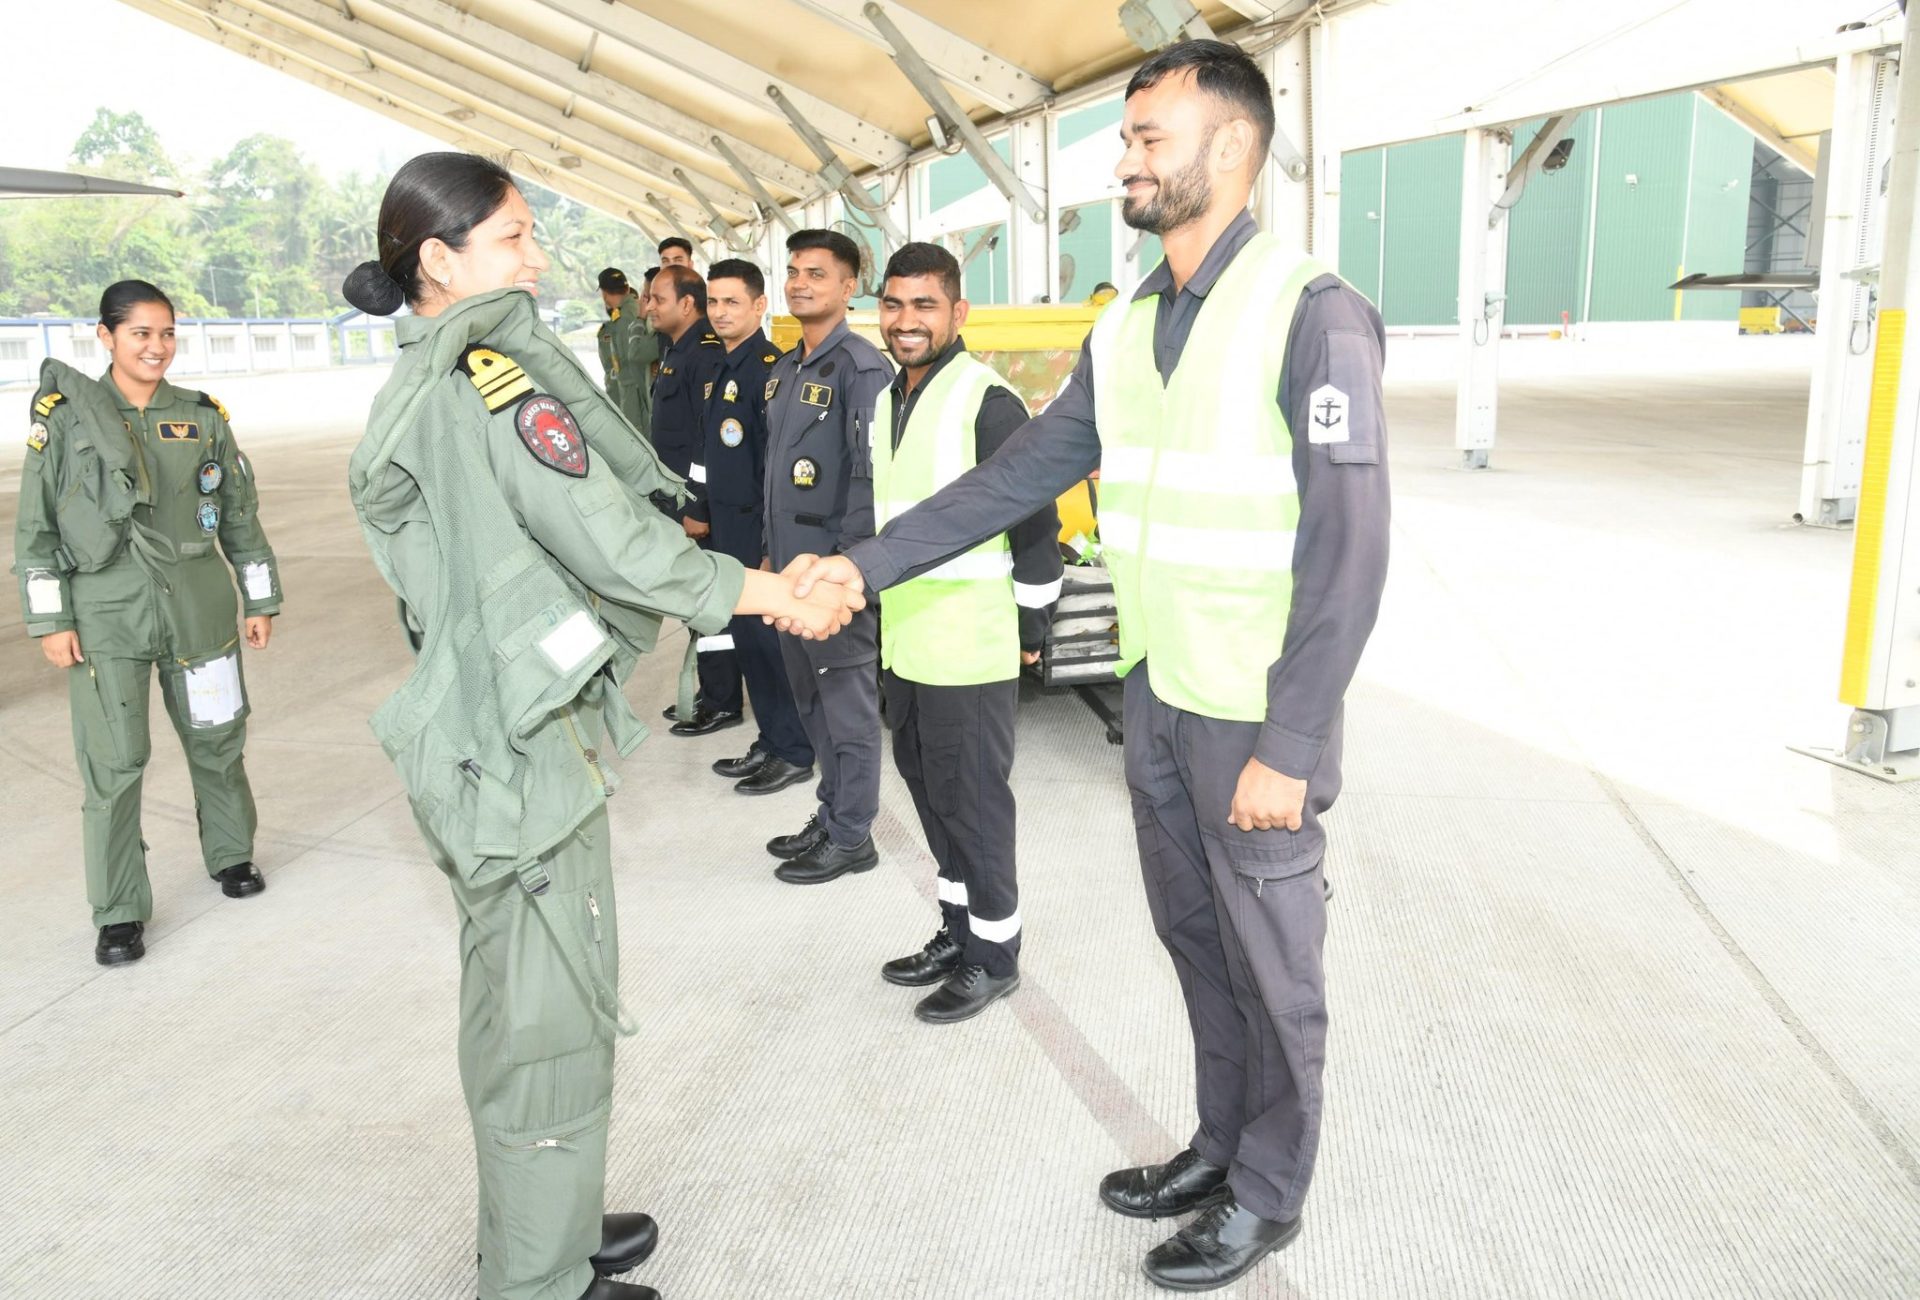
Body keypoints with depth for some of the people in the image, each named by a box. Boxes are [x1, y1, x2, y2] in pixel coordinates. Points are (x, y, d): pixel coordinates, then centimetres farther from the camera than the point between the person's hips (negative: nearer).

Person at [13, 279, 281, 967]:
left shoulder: (202, 417, 6)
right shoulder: (65, 415, -1)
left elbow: (241, 514, 11)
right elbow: (35, 526, 1)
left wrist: (260, 601, 11)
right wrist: (50, 621, -4)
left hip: (198, 604, 2)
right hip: (104, 612, -2)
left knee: (216, 739, 12)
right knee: (112, 763, -2)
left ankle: (230, 853, 35)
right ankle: (119, 912, 10)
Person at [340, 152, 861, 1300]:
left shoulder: (420, 387, 13)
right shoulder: (493, 375, -17)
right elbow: (614, 542, -20)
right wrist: (777, 594, -9)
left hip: (490, 734, 10)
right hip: (522, 747, -10)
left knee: (523, 1007, 21)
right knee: (550, 1025, 3)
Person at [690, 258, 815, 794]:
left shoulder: (769, 368, -15)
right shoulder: (724, 370, 13)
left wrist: (773, 546, -21)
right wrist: (702, 511, 19)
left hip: (758, 531, -9)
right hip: (726, 529, 9)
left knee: (770, 639, -1)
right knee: (745, 638, 14)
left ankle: (794, 753, 12)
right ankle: (769, 742, 26)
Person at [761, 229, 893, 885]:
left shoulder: (862, 367, -13)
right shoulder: (783, 370, 15)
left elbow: (871, 475, -19)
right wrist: (771, 550, 18)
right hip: (790, 565, 9)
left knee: (847, 702, 1)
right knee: (811, 699, 17)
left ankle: (852, 837, 13)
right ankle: (830, 815, 31)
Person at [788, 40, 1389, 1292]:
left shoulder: (1311, 314, -17)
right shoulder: (1126, 327, 7)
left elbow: (1349, 555, -20)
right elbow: (1018, 475, 8)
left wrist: (1287, 751, -21)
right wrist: (866, 563, 2)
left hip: (1258, 717, -7)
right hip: (1159, 696, 7)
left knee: (1270, 962, 10)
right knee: (1194, 938, 20)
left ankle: (1269, 1195, 31)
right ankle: (1220, 1145, 41)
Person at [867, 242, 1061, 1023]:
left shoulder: (987, 403, -15)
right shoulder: (886, 399, 11)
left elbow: (1036, 523, -14)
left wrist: (1032, 625, -8)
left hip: (970, 651, -8)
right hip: (904, 643, 9)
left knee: (971, 798, 2)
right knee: (929, 787, 17)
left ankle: (994, 953, 18)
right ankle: (959, 930, 33)